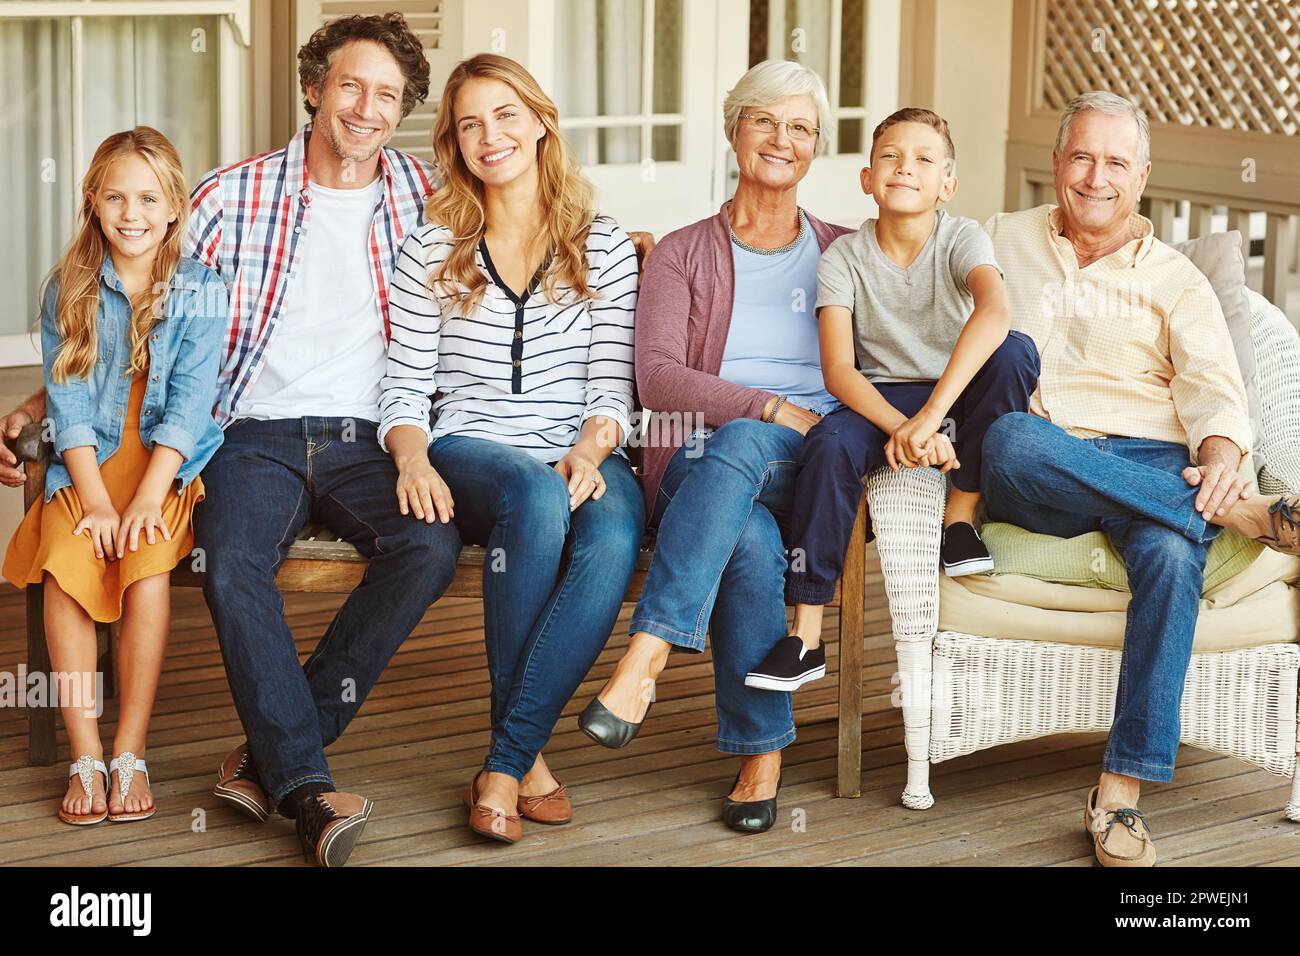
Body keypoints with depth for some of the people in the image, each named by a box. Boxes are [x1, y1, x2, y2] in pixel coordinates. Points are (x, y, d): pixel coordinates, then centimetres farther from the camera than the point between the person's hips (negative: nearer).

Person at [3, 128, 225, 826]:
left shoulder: (199, 290, 1)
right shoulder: (67, 290, 6)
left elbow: (190, 403, -7)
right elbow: (68, 402, 0)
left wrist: (145, 500, -18)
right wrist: (95, 501, -14)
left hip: (169, 465, -1)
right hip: (85, 467, 1)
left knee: (147, 570, -29)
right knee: (63, 567, -27)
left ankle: (131, 755, -18)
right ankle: (84, 759, -19)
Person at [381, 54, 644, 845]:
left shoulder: (605, 248, 13)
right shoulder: (432, 253, 13)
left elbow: (613, 385, 6)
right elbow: (404, 387, 6)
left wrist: (589, 451, -15)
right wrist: (414, 461, -15)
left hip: (583, 456, 1)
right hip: (470, 454, -1)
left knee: (613, 538, -36)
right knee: (537, 492, -38)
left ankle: (504, 765, -31)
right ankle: (528, 756, -28)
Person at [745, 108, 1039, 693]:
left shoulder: (961, 239, -10)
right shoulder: (843, 258, -5)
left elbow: (994, 312, -32)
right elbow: (838, 370, -14)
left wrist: (931, 413, -43)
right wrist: (900, 427, -34)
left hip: (960, 391, 0)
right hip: (882, 399, 0)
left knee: (1016, 351, -30)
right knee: (829, 442, -31)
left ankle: (962, 513, -13)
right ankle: (805, 634, -28)